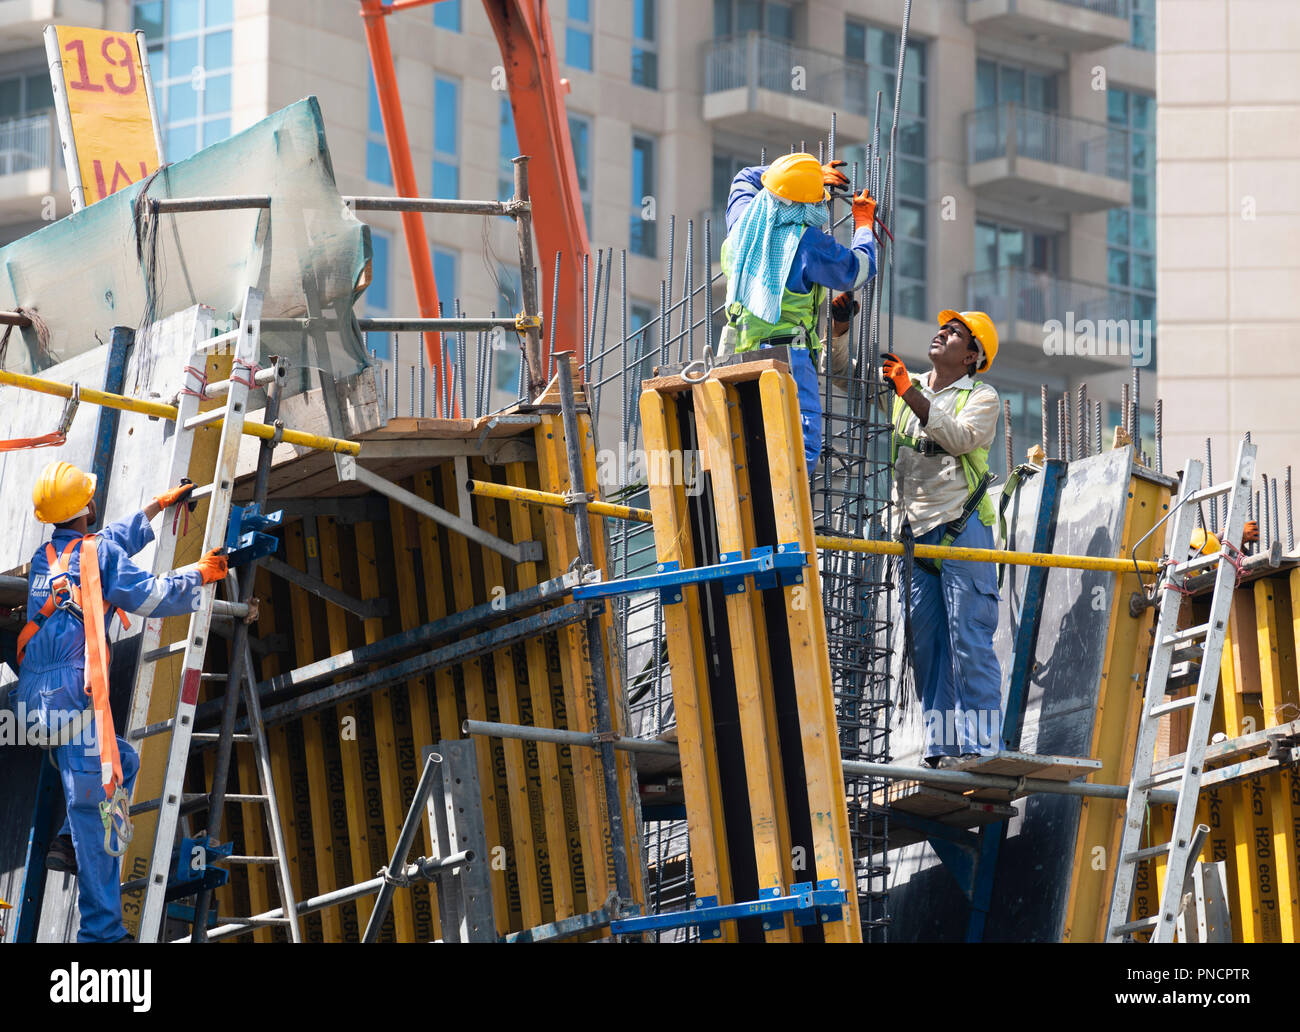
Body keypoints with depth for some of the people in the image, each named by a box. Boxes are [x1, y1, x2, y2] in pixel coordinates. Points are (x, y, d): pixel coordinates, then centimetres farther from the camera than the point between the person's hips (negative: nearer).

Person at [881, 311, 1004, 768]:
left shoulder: (982, 397, 3)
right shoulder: (902, 391, 17)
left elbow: (960, 437, -15)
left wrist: (910, 393, -21)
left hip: (962, 528, -5)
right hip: (915, 532, 5)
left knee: (970, 642, -10)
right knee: (925, 643, 4)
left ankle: (980, 744, -11)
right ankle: (941, 746, 7)